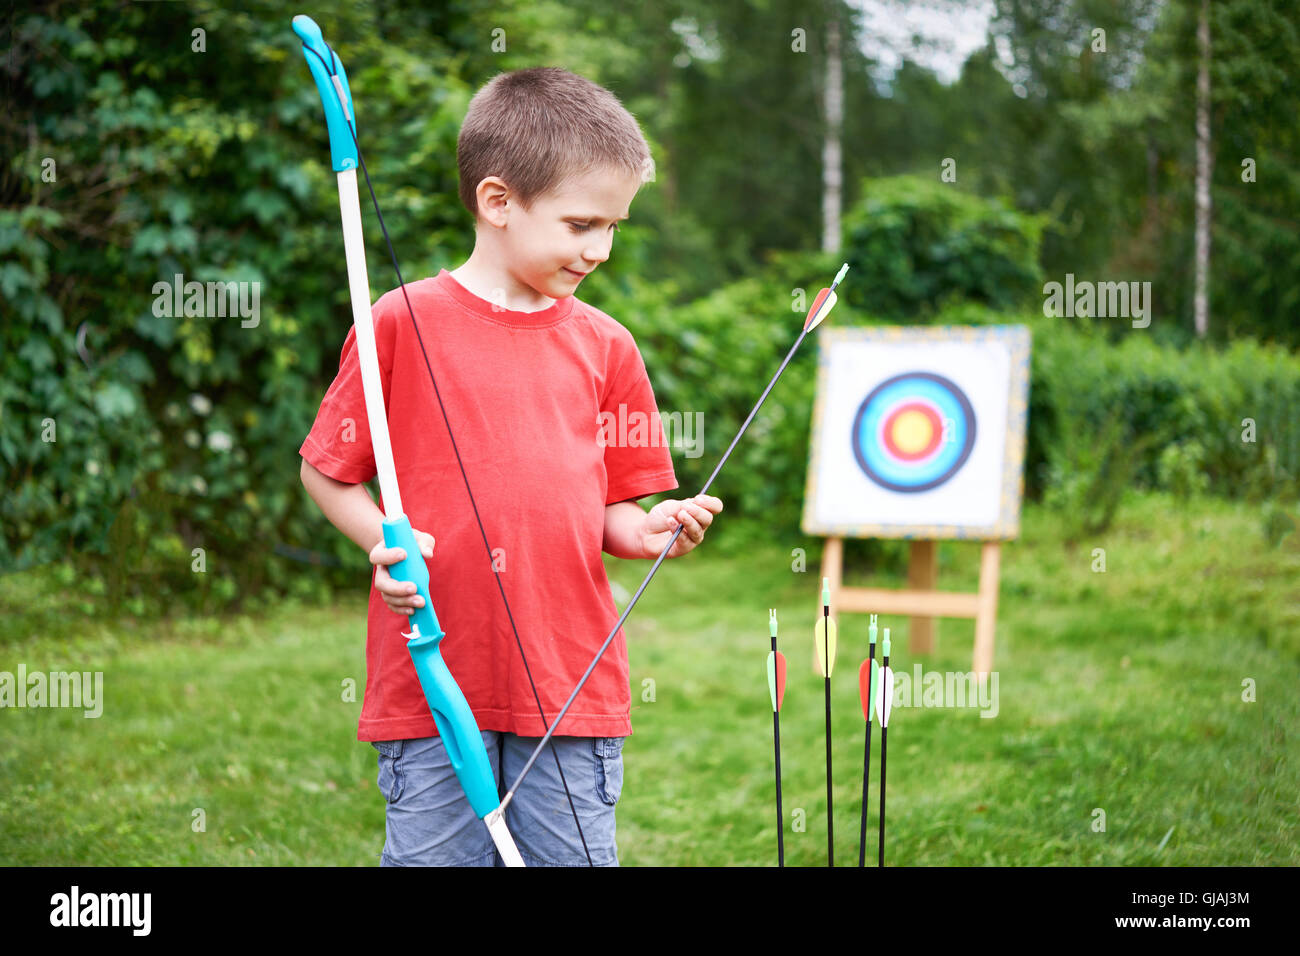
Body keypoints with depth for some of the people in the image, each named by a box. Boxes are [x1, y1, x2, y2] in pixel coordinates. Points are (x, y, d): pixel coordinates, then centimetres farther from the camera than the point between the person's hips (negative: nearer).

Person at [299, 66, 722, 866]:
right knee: (432, 855, 3)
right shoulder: (405, 323, -2)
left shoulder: (604, 347, 8)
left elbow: (609, 506, 13)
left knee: (576, 856, 6)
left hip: (574, 682, 3)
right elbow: (326, 470, 5)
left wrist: (645, 531, -8)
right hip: (432, 682, -3)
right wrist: (382, 542, -12)